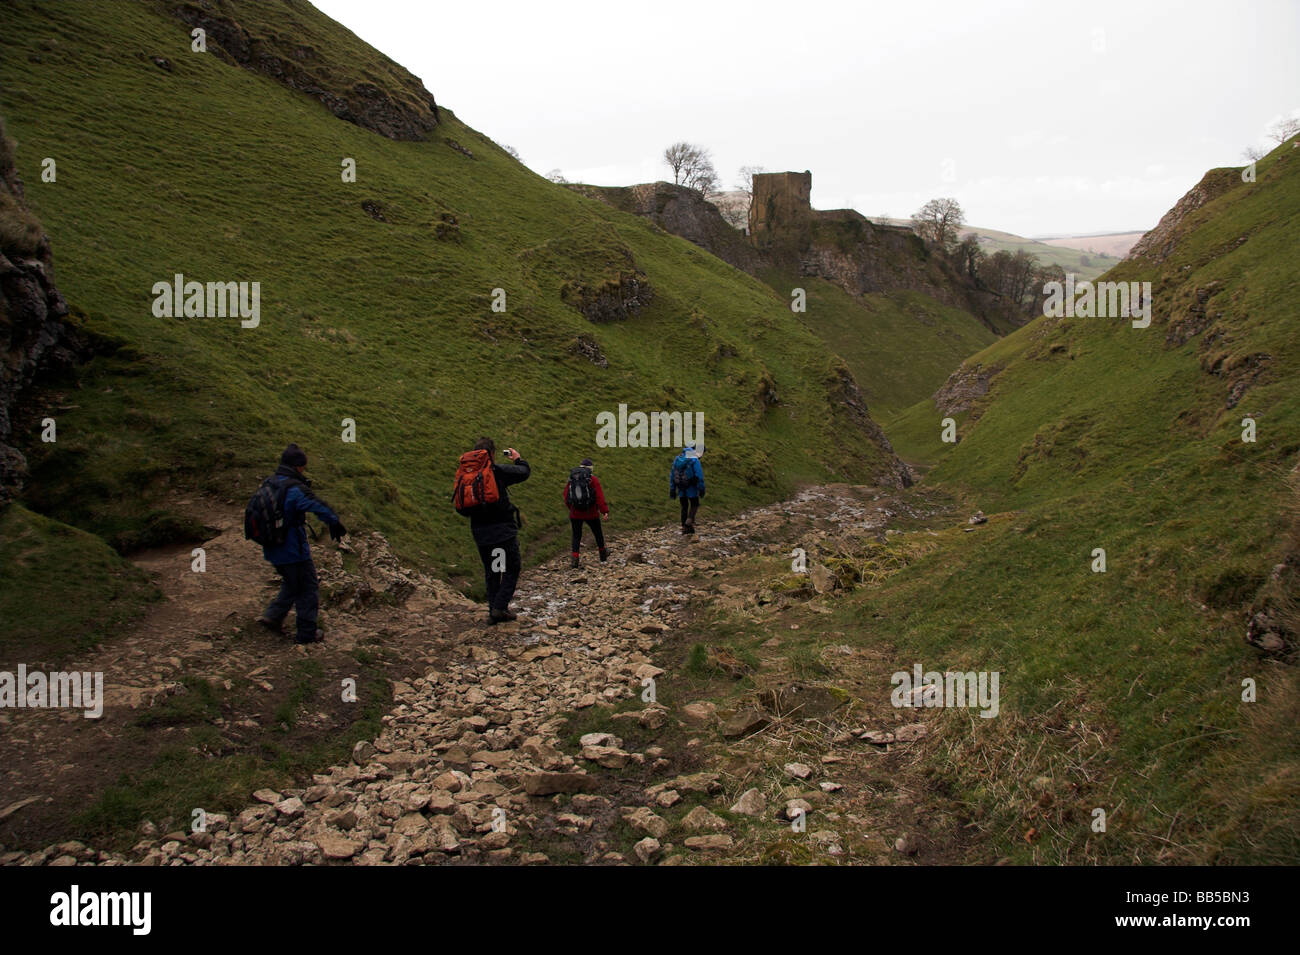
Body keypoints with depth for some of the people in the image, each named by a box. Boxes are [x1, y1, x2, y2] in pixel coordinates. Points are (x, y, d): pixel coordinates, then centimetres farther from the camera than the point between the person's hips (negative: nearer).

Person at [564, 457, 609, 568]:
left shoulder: (571, 479, 2)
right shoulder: (593, 479, -10)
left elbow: (566, 496, 8)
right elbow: (599, 496, -17)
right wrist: (604, 511, -16)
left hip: (575, 513, 2)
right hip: (591, 514, -2)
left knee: (576, 536, 10)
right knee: (598, 533, 18)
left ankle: (574, 558, -6)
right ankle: (603, 555, 34)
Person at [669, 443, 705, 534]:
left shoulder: (677, 459, 5)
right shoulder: (694, 461, -13)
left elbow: (672, 475, 7)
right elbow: (700, 476, -17)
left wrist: (672, 490, 12)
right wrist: (701, 490, -10)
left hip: (681, 488, 5)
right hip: (691, 488, -5)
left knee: (684, 507, 15)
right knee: (694, 505, 14)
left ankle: (684, 527, 15)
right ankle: (689, 521, -7)